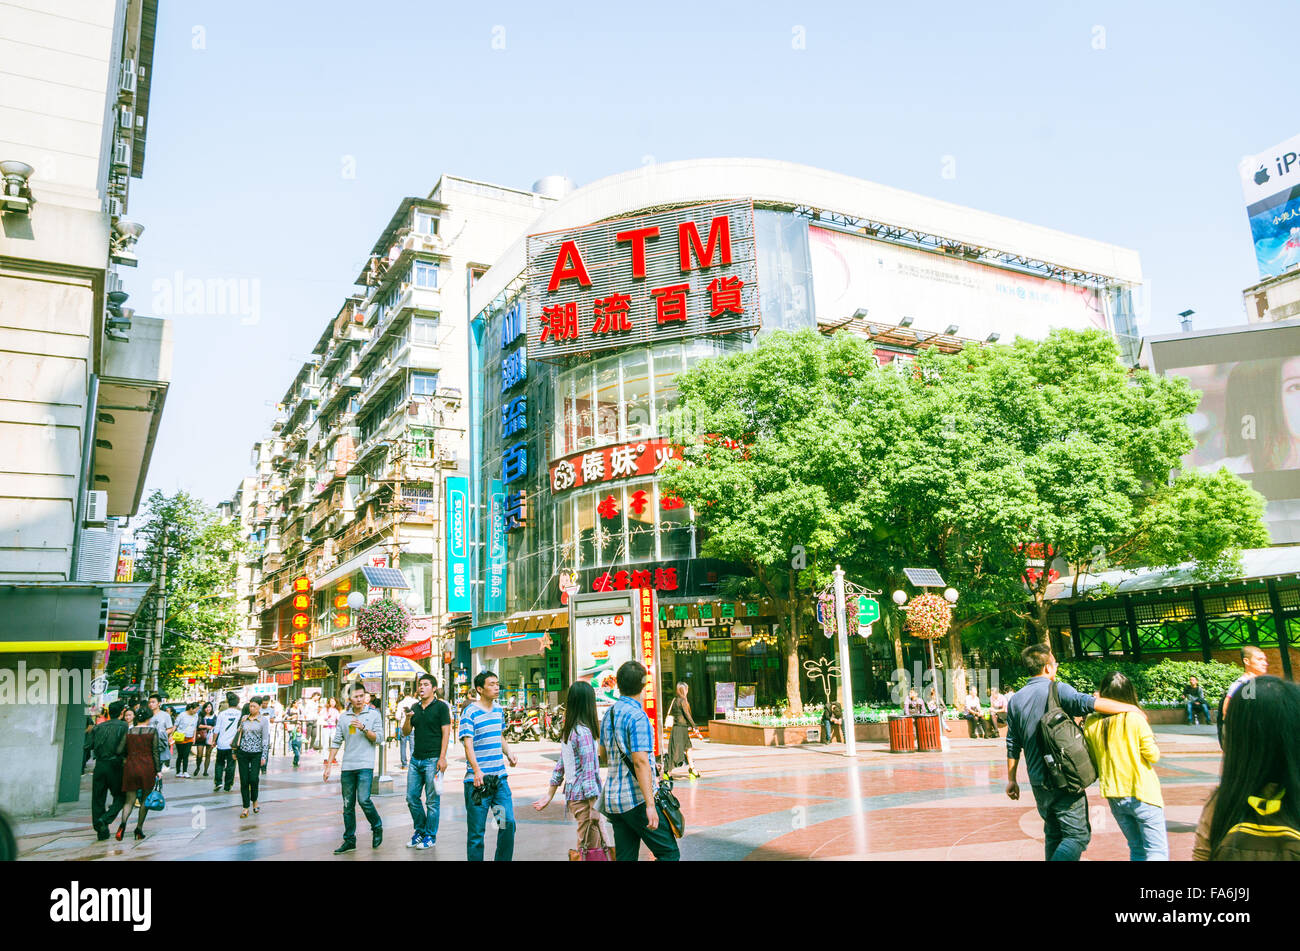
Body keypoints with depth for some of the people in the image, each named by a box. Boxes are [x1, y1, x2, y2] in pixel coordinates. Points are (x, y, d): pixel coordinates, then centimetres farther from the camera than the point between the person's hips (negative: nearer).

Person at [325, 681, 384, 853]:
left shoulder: (373, 714, 2)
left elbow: (378, 739, -2)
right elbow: (336, 742, 11)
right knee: (348, 805, 6)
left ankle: (377, 828, 10)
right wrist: (328, 765, 7)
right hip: (347, 766, 4)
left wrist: (363, 728, -16)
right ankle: (349, 840, 16)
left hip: (365, 765, -4)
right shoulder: (344, 717, 10)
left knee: (363, 800, -14)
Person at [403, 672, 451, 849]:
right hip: (416, 759, 6)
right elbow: (406, 733, 13)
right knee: (411, 797, 9)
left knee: (432, 800, 0)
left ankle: (430, 835, 11)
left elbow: (446, 733, -8)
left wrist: (442, 758, -15)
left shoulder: (441, 707, -5)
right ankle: (420, 830, 26)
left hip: (432, 760, -6)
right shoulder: (414, 707, 12)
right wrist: (407, 718, -7)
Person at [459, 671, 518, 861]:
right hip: (478, 780, -6)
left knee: (508, 822, 2)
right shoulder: (470, 713, -10)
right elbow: (468, 745, -18)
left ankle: (503, 859, 18)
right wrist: (477, 771, -31)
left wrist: (509, 754, 6)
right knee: (477, 830, 2)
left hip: (500, 777, 6)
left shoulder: (499, 710, 11)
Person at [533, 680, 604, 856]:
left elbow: (560, 765, 17)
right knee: (589, 849, -2)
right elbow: (588, 771, -18)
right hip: (584, 797, -9)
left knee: (599, 845, 15)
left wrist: (550, 795, 23)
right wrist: (593, 807, -17)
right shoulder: (583, 732, -16)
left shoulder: (566, 731, 10)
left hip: (572, 795, 9)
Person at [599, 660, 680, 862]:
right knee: (669, 853, 0)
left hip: (613, 799, 8)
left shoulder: (609, 714, 11)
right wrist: (650, 805, -25)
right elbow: (640, 762, -23)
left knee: (625, 857, 11)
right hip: (636, 799, -8)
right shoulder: (637, 716, -15)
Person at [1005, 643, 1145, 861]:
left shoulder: (1015, 700, 8)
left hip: (1038, 781, 6)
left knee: (1053, 834, 19)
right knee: (1077, 835, -2)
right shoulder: (1057, 690, -9)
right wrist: (1129, 708, -17)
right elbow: (1089, 703, -26)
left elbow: (1013, 745, 11)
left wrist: (1011, 779, 18)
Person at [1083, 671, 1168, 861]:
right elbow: (1153, 755, -8)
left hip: (1114, 796, 4)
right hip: (1142, 794, -4)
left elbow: (1091, 759, 5)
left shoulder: (1091, 723, -2)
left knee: (1137, 849, 18)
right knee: (1157, 852, 1)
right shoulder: (1135, 718, -14)